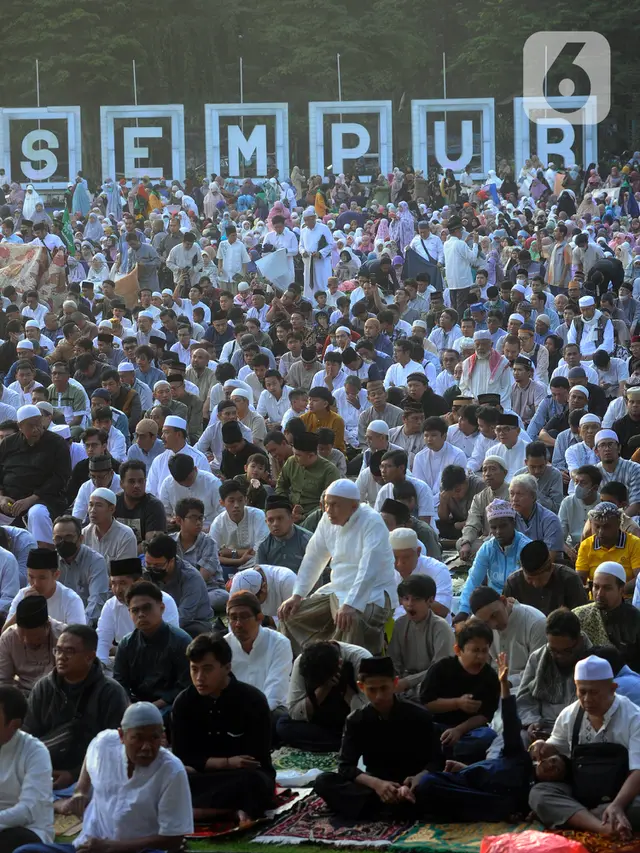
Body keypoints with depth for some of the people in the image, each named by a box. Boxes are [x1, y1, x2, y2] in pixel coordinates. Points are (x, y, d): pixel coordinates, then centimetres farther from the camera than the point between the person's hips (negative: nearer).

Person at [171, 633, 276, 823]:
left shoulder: (252, 700, -11)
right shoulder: (184, 702, -2)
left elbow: (257, 761, -12)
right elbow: (182, 758, -4)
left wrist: (208, 764, -18)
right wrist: (227, 763, -16)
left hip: (244, 778, -2)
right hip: (204, 778, 3)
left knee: (253, 782, -40)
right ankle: (235, 810, -38)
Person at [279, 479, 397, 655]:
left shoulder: (372, 522, -19)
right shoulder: (328, 520, 3)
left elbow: (368, 570, -30)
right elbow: (313, 558, 10)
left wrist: (350, 605, -40)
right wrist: (297, 595, 1)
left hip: (372, 593, -8)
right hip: (337, 591, 8)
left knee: (349, 622, -37)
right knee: (289, 614, 4)